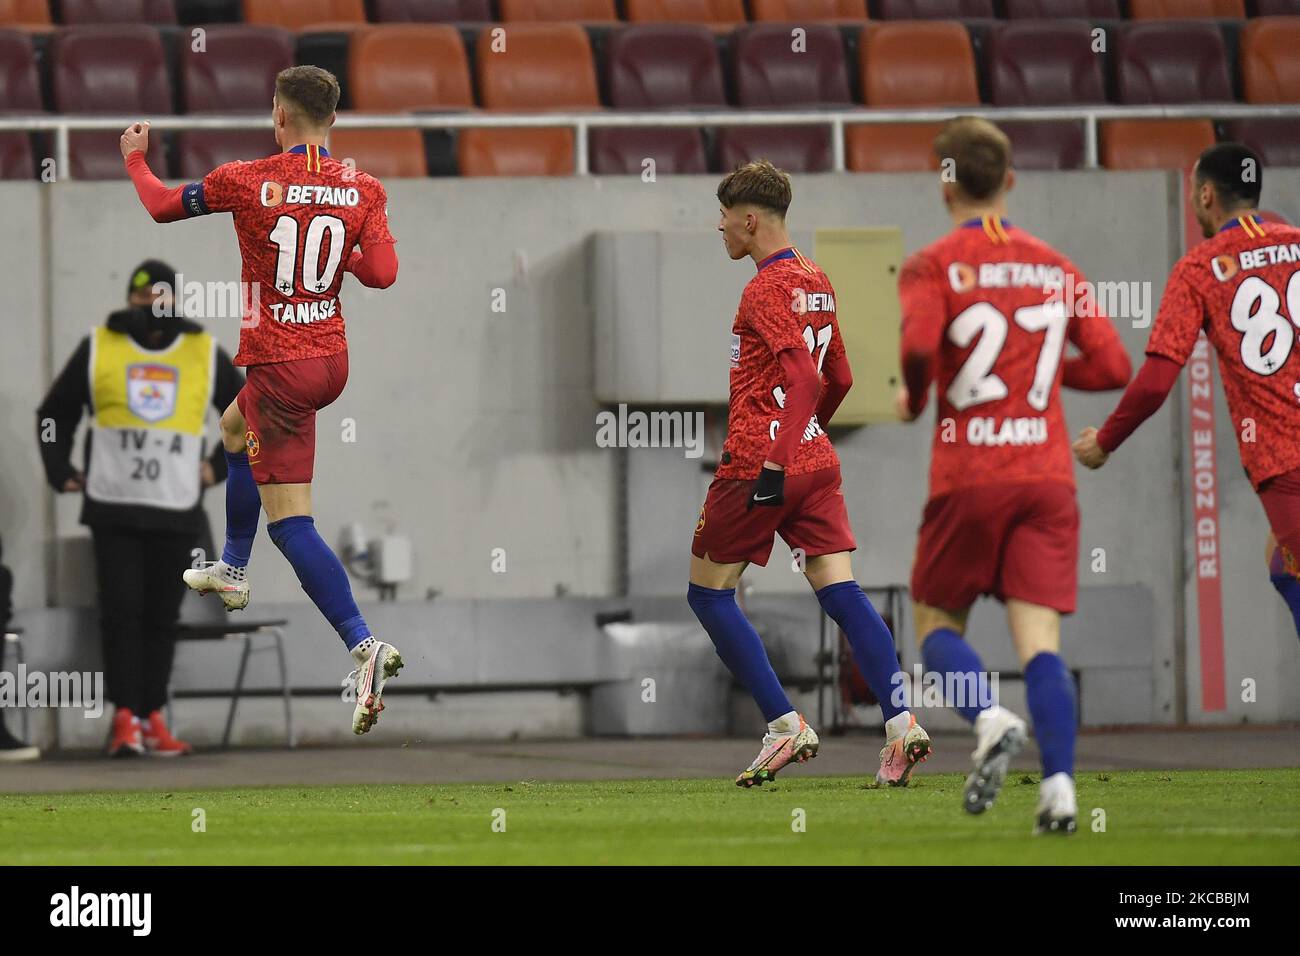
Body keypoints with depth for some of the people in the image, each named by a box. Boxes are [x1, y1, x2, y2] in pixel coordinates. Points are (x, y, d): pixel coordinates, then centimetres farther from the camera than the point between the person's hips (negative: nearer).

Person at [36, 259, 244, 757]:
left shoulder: (205, 354, 8)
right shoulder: (99, 348, 7)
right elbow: (54, 413, 16)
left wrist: (221, 466, 8)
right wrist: (60, 472, 7)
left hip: (178, 511, 1)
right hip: (113, 509, -1)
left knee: (162, 618, 3)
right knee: (121, 611, -9)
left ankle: (152, 718, 9)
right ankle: (124, 717, -10)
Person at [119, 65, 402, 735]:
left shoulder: (247, 181, -12)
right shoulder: (363, 189, -4)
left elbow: (162, 205, 2)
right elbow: (381, 273, -10)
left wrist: (134, 157, 23)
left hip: (279, 367, -7)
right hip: (332, 359, 7)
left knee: (288, 520, -9)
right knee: (235, 430, 35)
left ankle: (364, 646, -24)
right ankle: (233, 571, 48)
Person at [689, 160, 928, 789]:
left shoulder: (766, 289, -12)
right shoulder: (816, 282, 15)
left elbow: (804, 375, -23)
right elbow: (838, 379, 23)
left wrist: (775, 463, -27)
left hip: (759, 463, -8)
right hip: (817, 462, 8)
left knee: (708, 593, 7)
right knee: (842, 594, -2)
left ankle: (784, 726, 1)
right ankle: (899, 722, -17)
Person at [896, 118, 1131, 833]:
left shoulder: (933, 266, -1)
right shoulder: (1055, 268, 10)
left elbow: (919, 344, -19)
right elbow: (1111, 365, 8)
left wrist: (912, 398, 2)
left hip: (967, 477, -3)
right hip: (1048, 475, 3)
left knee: (936, 621, 13)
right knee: (1039, 638, -3)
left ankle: (991, 721, -15)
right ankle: (1059, 786, -20)